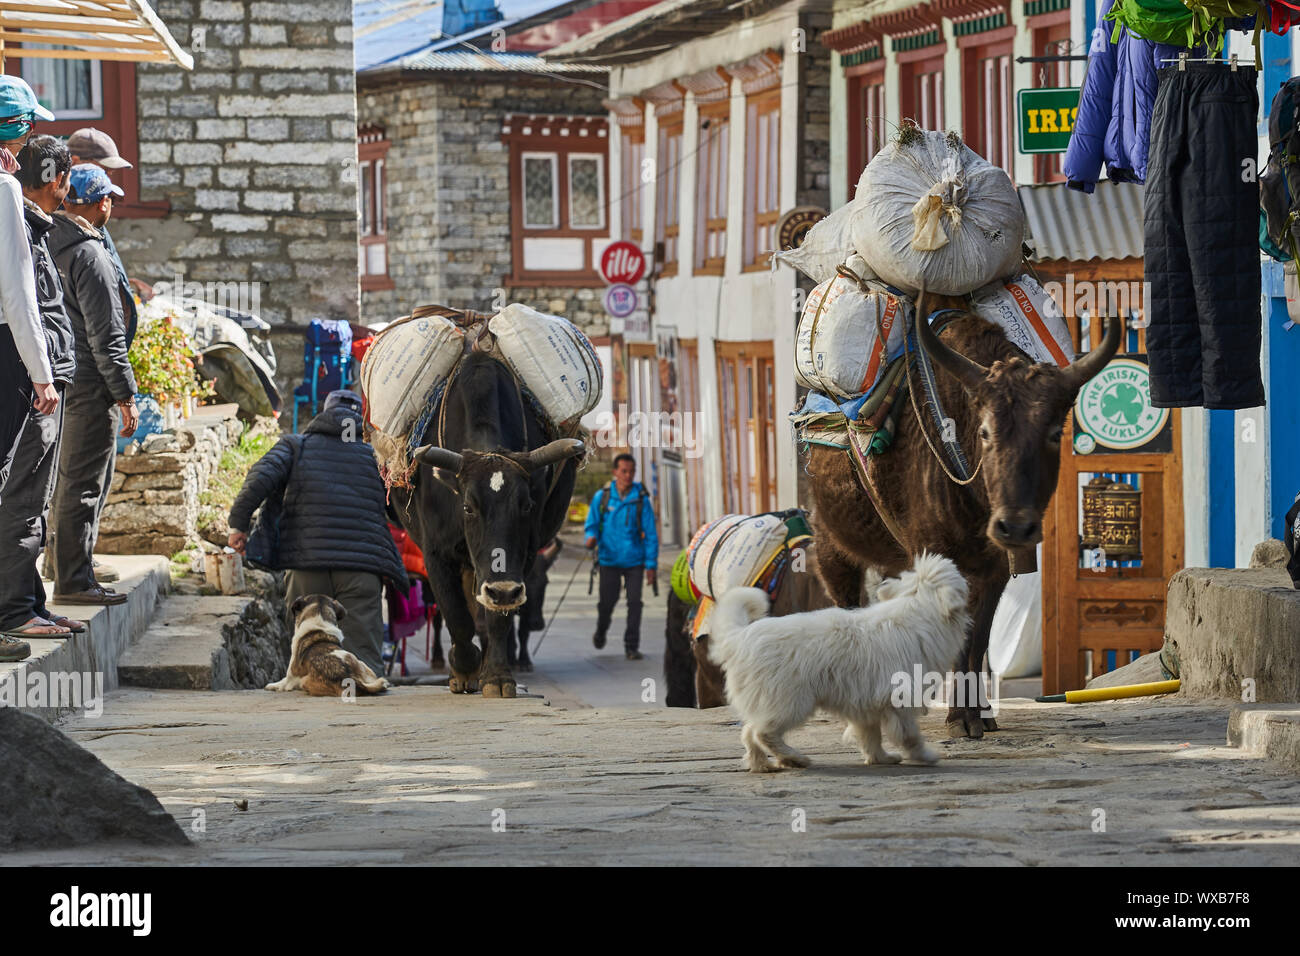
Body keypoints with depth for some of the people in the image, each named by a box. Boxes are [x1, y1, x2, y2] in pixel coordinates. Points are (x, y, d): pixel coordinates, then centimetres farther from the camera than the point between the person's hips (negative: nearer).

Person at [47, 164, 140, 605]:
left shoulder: (48, 243, 10)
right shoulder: (89, 256, -17)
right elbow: (106, 337, -18)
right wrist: (125, 395, -14)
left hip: (59, 381, 9)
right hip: (91, 386, -9)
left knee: (69, 482, 17)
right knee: (84, 485, -5)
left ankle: (70, 572, 22)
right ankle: (74, 580, -4)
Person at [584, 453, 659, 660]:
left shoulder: (641, 499, -2)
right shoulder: (601, 497, 1)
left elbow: (650, 533, 0)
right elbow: (592, 524, 9)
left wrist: (651, 564, -4)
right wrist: (591, 537, -16)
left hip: (634, 559, -1)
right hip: (609, 558, 1)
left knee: (634, 602, -6)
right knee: (607, 601, 4)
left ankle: (632, 646, 3)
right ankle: (601, 630, 36)